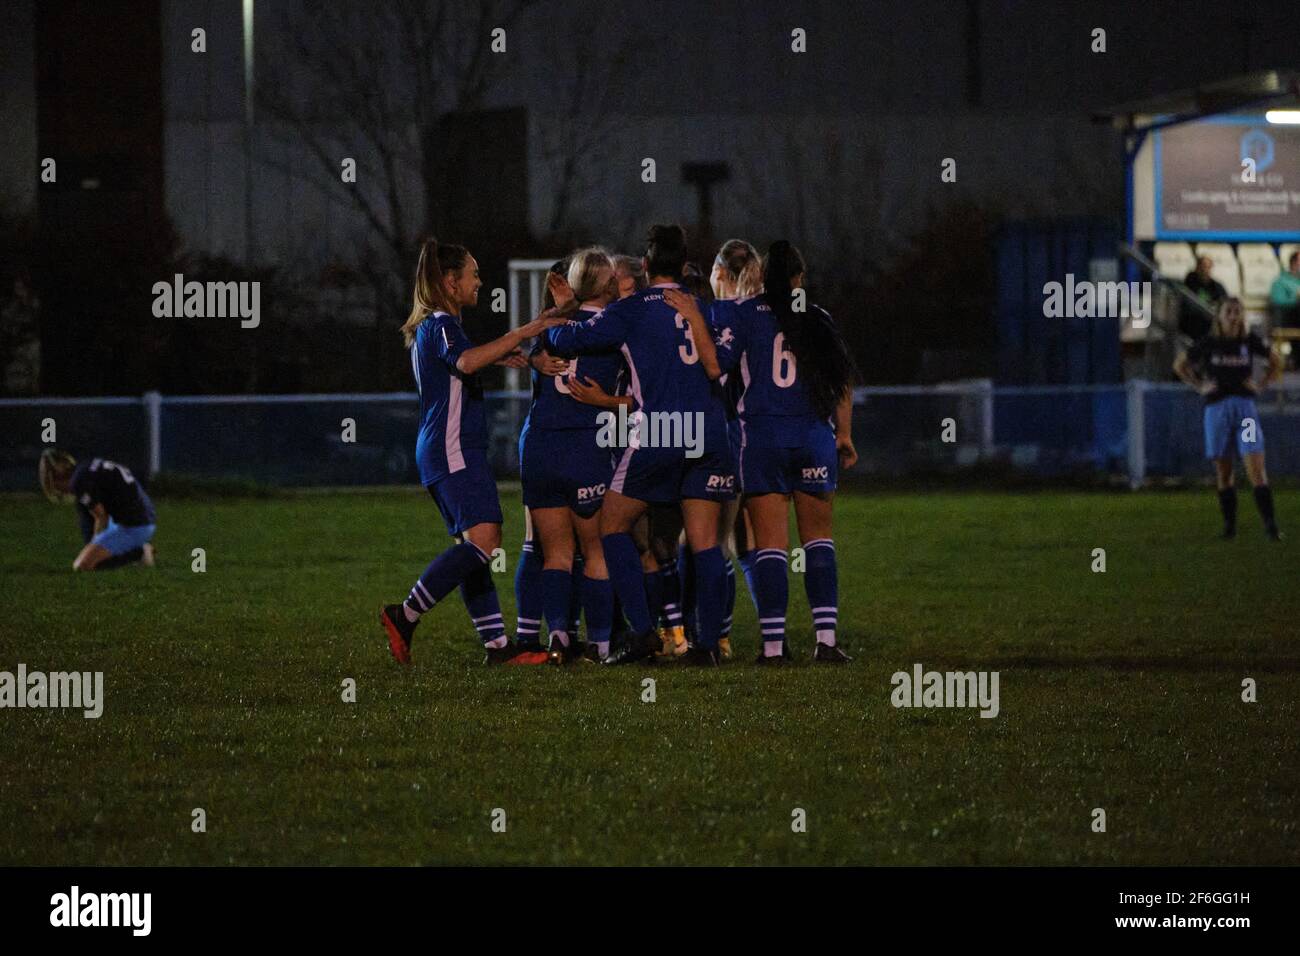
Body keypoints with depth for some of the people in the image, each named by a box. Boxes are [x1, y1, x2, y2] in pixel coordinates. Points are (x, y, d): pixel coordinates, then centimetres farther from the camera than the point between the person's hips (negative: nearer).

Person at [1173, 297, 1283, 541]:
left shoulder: (1250, 342, 3)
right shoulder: (1209, 344, 2)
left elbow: (1276, 361, 20)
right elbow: (1179, 364, 14)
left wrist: (1262, 384, 7)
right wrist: (1200, 386, 4)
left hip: (1245, 407, -1)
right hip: (1217, 408, 1)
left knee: (1257, 469, -11)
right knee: (1223, 472, 6)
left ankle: (1270, 525, -14)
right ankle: (1229, 525, 15)